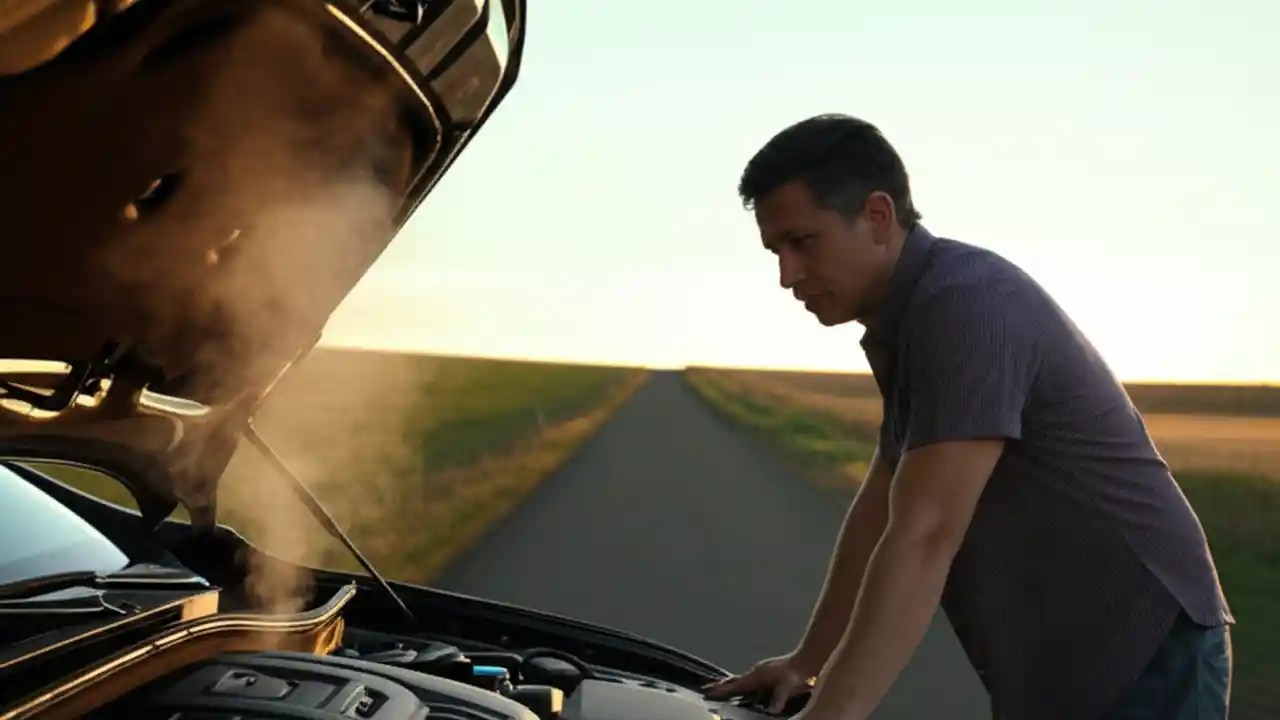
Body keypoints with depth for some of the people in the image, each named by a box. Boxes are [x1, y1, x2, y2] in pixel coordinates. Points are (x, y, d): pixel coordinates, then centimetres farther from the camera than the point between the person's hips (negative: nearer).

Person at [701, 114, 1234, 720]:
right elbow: (879, 508, 14)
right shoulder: (905, 324, 10)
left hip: (1141, 657, -9)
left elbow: (922, 540, -30)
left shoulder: (965, 304, -23)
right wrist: (807, 661, 14)